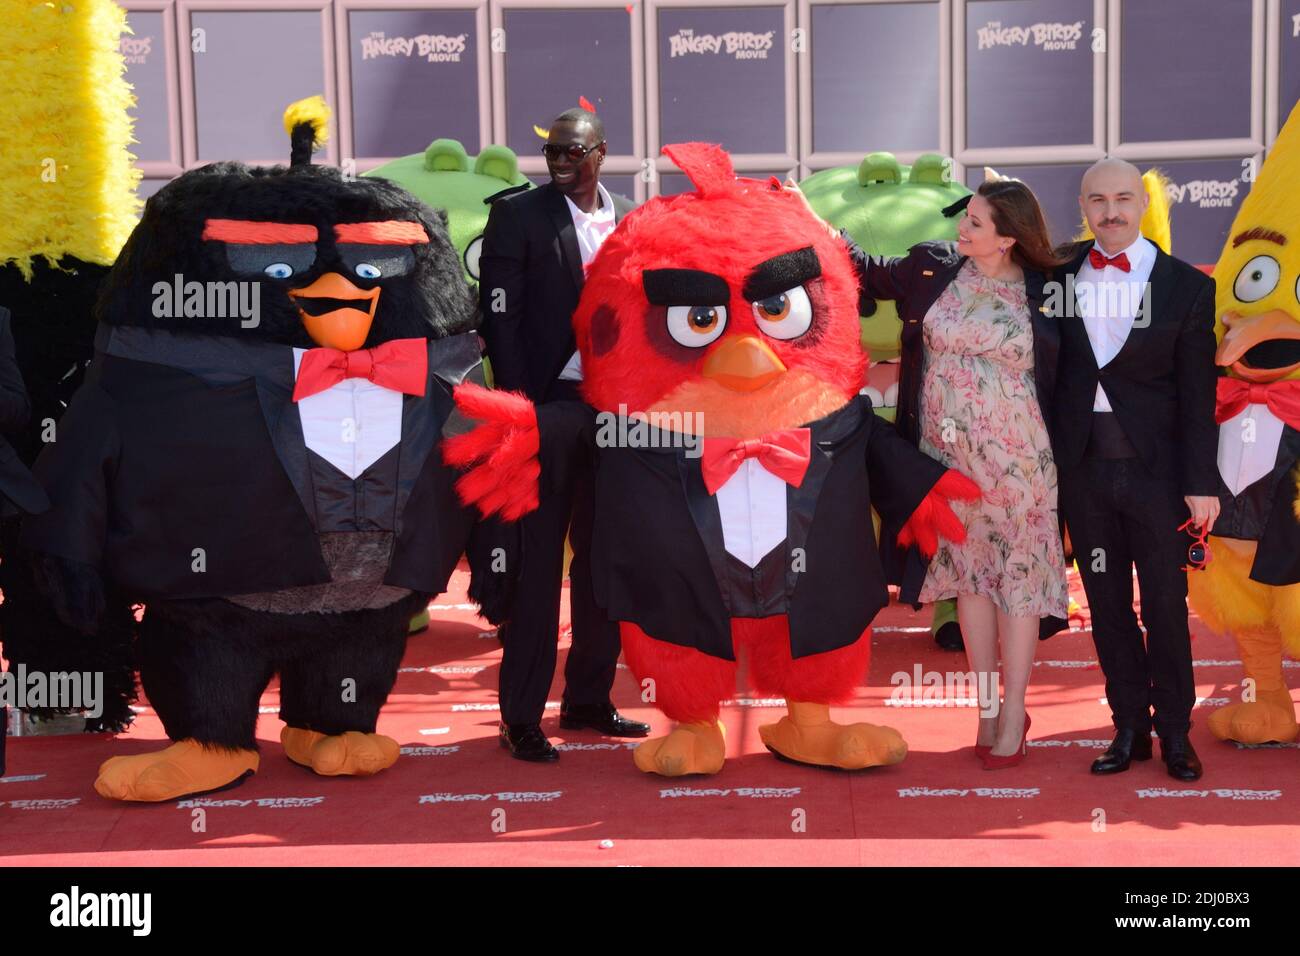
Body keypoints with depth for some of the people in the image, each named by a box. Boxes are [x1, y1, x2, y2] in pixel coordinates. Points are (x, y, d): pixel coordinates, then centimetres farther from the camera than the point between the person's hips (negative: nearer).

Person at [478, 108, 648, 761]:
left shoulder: (633, 223, 10)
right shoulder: (518, 215, -2)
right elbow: (501, 317, -7)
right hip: (549, 408, -5)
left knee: (604, 561, 11)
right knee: (539, 565, 0)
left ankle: (588, 699, 25)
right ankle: (521, 716, 9)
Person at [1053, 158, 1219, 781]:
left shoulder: (1186, 286, -2)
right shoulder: (1060, 277, 4)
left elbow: (1198, 394, -3)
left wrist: (1201, 482, -6)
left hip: (1156, 470, -2)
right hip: (1084, 468, 2)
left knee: (1165, 607, 7)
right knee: (1107, 606, 10)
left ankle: (1174, 731, 21)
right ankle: (1130, 728, 22)